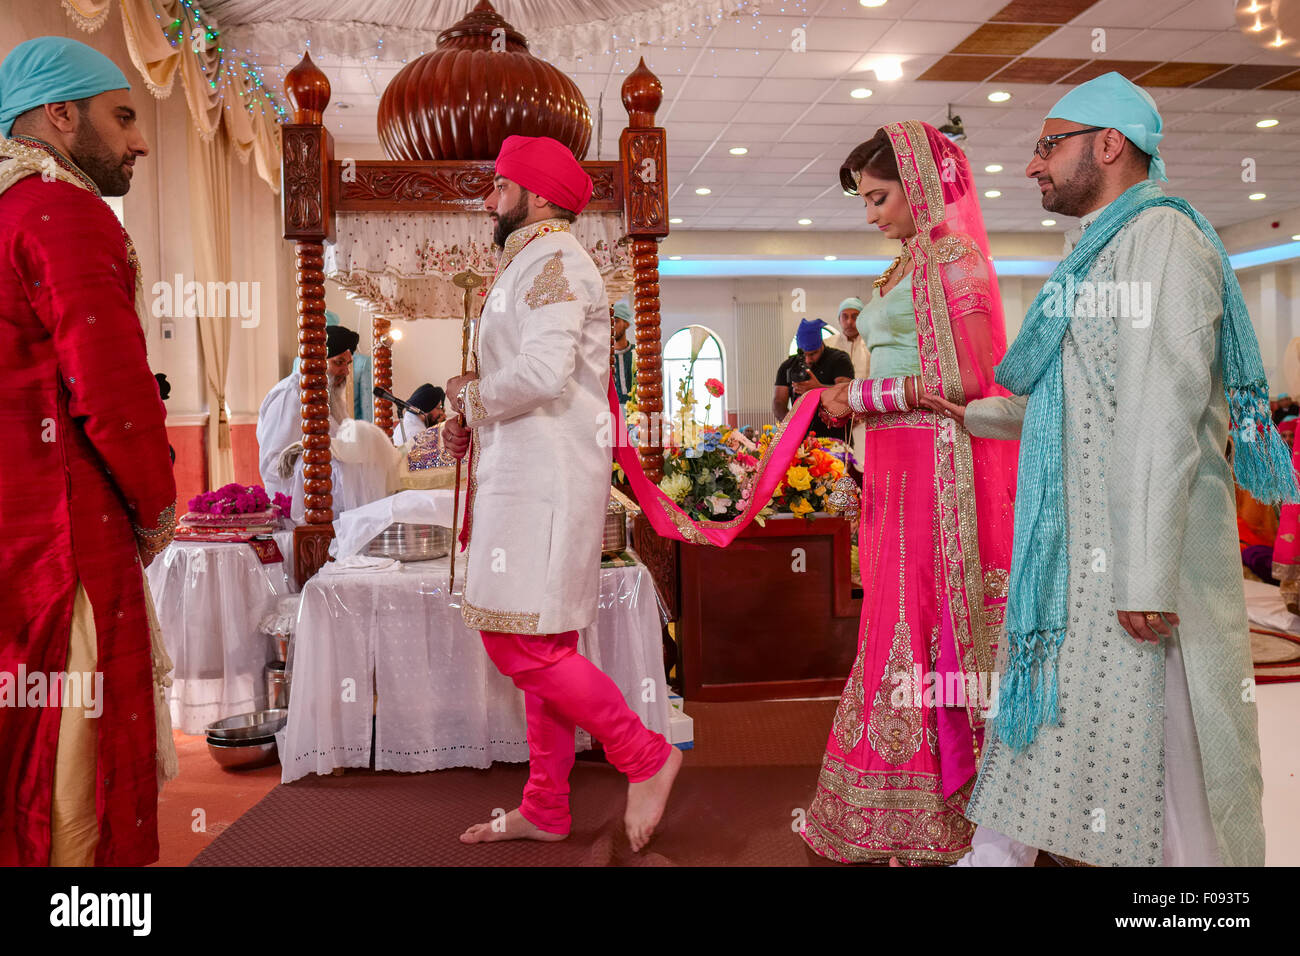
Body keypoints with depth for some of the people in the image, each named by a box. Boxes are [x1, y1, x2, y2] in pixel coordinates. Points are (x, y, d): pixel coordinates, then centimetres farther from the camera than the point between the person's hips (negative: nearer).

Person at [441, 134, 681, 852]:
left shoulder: (551, 259, -9)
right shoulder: (531, 264, 24)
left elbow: (544, 371, -24)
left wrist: (471, 396, -7)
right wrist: (472, 423, 11)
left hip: (545, 478, -10)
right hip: (524, 476, 10)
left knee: (518, 639, -12)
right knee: (539, 644, 11)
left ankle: (645, 757, 2)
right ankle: (545, 812, 20)